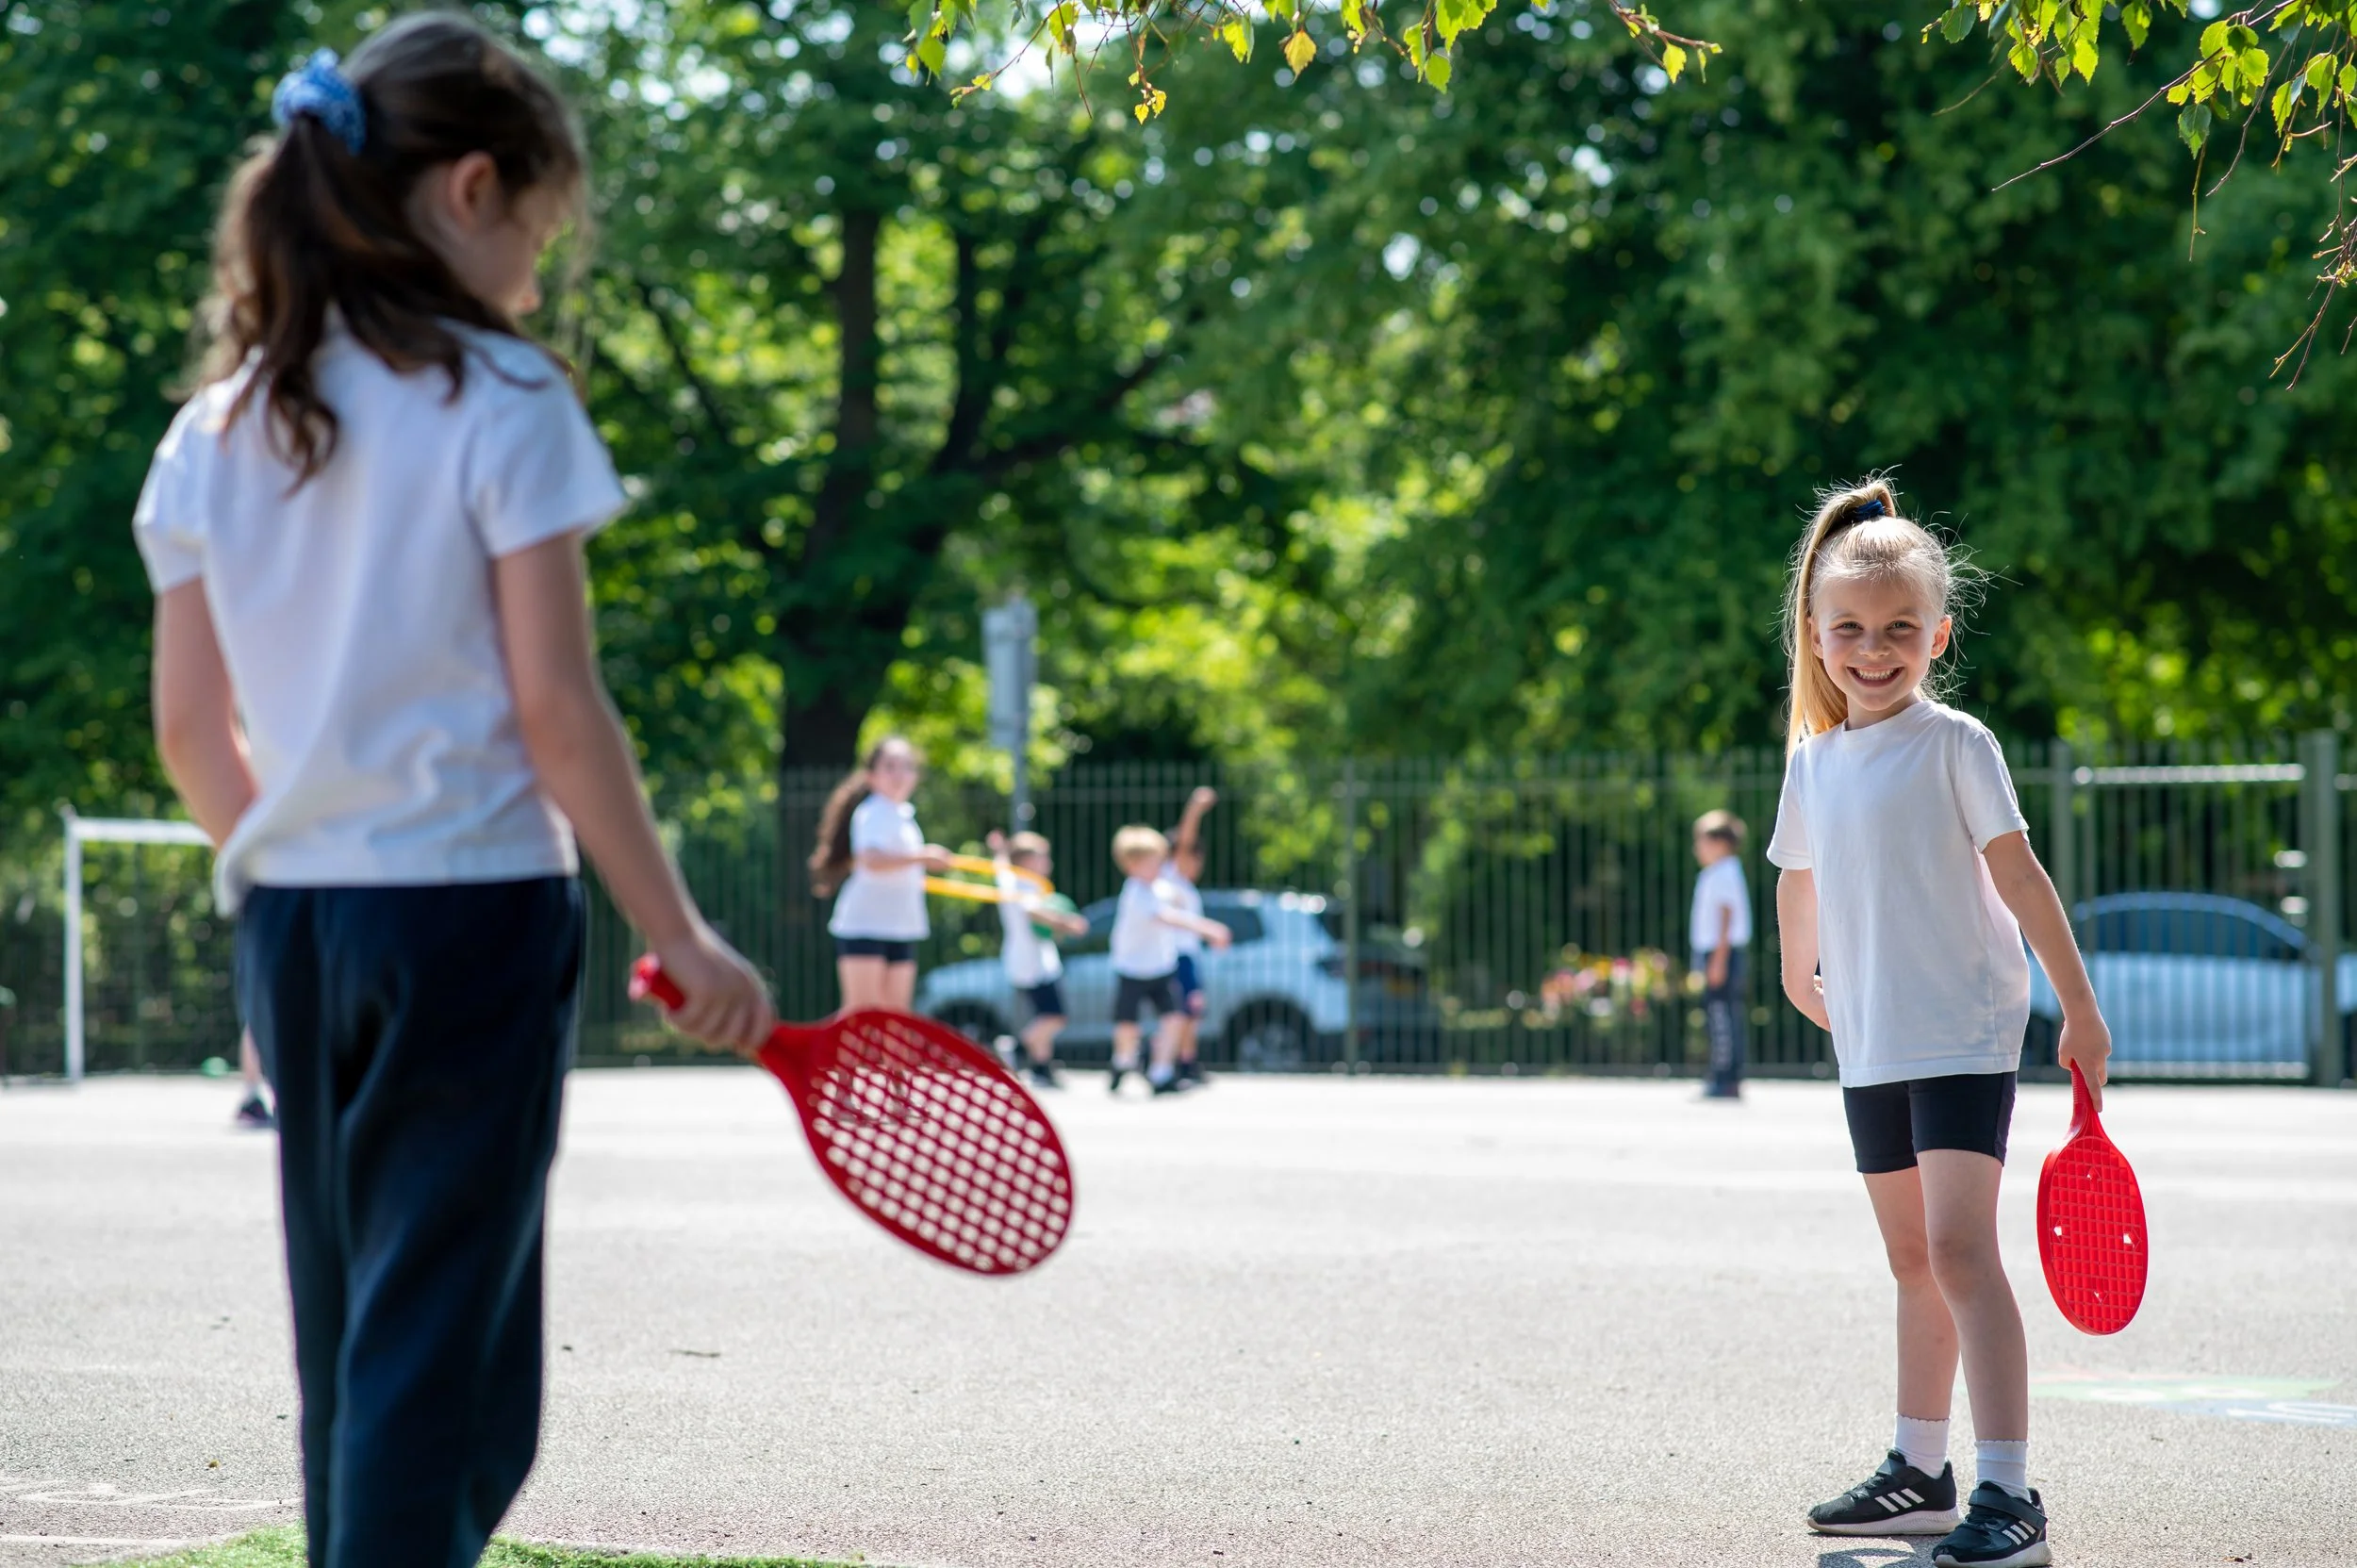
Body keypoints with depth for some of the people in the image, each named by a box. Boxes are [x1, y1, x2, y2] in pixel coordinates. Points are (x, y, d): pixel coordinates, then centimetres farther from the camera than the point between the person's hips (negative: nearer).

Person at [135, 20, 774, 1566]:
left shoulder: (216, 430, 8)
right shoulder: (501, 401, -9)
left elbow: (194, 727, 9)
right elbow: (557, 712, -12)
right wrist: (684, 939, -6)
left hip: (292, 923, 6)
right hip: (473, 913, -6)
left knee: (353, 1350, 15)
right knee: (439, 1371, -4)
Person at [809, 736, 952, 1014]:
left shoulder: (903, 815, 15)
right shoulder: (872, 813, -13)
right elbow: (872, 860, -33)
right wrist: (920, 857, -40)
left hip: (900, 926, 9)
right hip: (863, 925, -9)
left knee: (896, 1012, 7)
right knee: (862, 1011, -11)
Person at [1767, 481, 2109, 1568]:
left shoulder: (1953, 745, -9)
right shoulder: (1813, 761, 8)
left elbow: (2019, 876, -9)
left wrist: (2079, 1009, -8)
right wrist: (1800, 981, 32)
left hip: (1963, 1039, -6)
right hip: (1872, 1048, 6)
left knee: (1959, 1246, -17)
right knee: (1913, 1261, 14)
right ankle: (1921, 1473, 24)